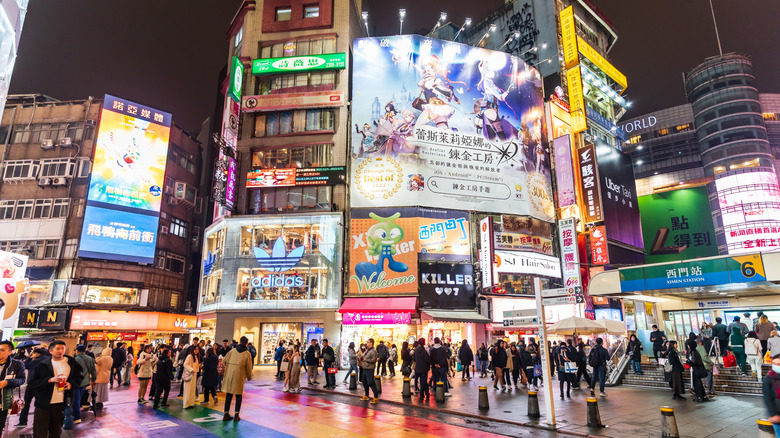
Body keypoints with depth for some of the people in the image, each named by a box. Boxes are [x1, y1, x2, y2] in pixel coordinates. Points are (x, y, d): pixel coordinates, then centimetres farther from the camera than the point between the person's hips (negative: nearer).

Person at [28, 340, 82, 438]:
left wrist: (71, 383, -9)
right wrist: (50, 380, -18)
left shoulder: (71, 363, 3)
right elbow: (32, 382, -5)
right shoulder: (42, 365, -2)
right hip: (43, 404, -2)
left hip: (61, 404, 2)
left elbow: (78, 378, 11)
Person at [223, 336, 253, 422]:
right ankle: (236, 416, 7)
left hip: (229, 374, 3)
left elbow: (224, 360, 10)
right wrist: (249, 377, 15)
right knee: (239, 395, 8)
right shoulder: (247, 353, -2)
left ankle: (226, 414, 16)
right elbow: (249, 367, 1)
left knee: (228, 394, 11)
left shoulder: (233, 350, 5)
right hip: (239, 376, -3)